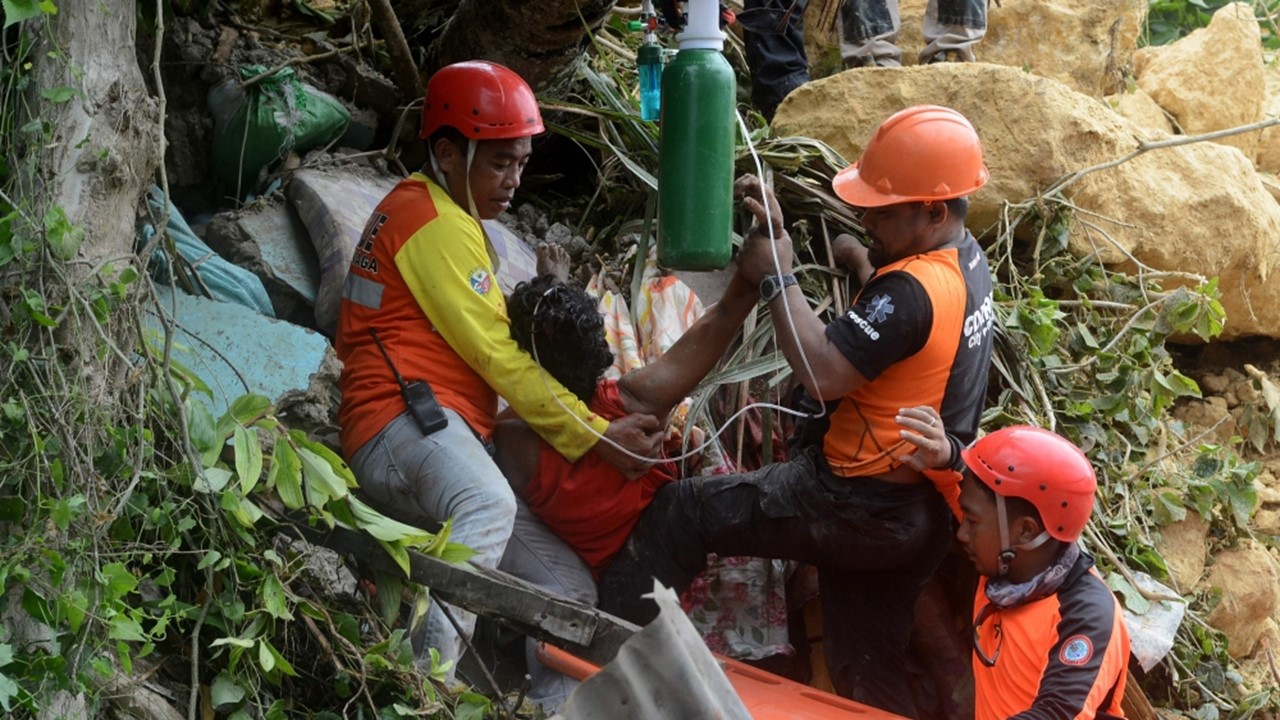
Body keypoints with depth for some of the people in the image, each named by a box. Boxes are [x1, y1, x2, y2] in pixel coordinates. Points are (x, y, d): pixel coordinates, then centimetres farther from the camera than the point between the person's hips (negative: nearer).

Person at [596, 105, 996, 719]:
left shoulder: (911, 291, -25)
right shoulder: (966, 260, 5)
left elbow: (822, 373, -30)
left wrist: (777, 279, -19)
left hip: (862, 508, -9)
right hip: (920, 512, 9)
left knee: (684, 512, -1)